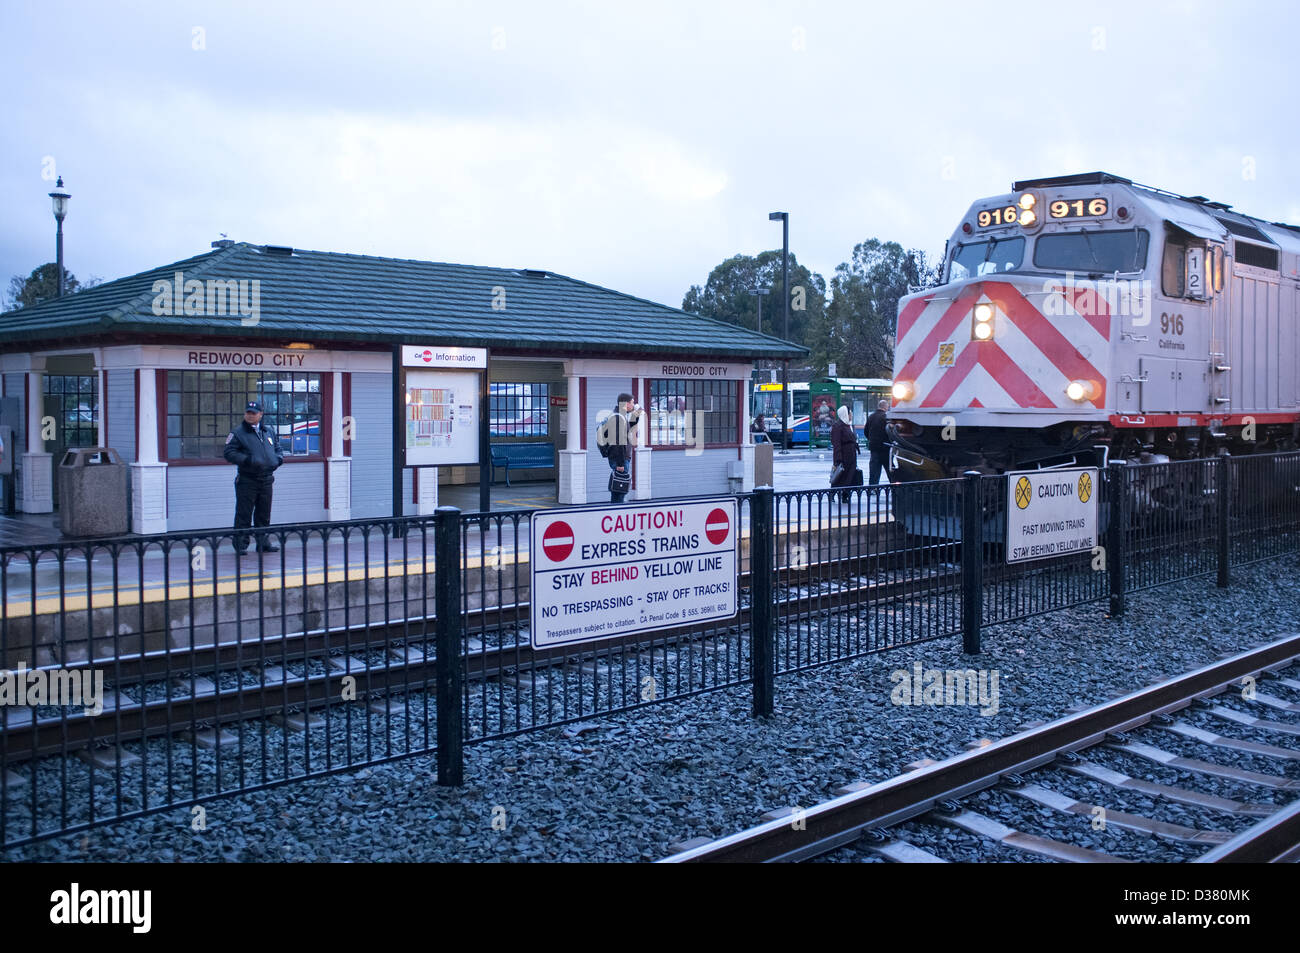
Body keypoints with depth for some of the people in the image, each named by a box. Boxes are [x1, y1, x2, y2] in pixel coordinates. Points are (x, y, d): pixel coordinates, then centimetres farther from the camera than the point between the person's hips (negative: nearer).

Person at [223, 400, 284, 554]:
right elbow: (229, 453, -9)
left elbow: (278, 449, 25)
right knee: (244, 514, -4)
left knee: (264, 514, 12)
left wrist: (277, 459, 4)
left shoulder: (268, 432, 15)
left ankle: (264, 542, 21)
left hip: (266, 480, 5)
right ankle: (241, 544, 2)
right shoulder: (238, 433, -2)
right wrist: (247, 460, -21)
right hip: (247, 480, -5)